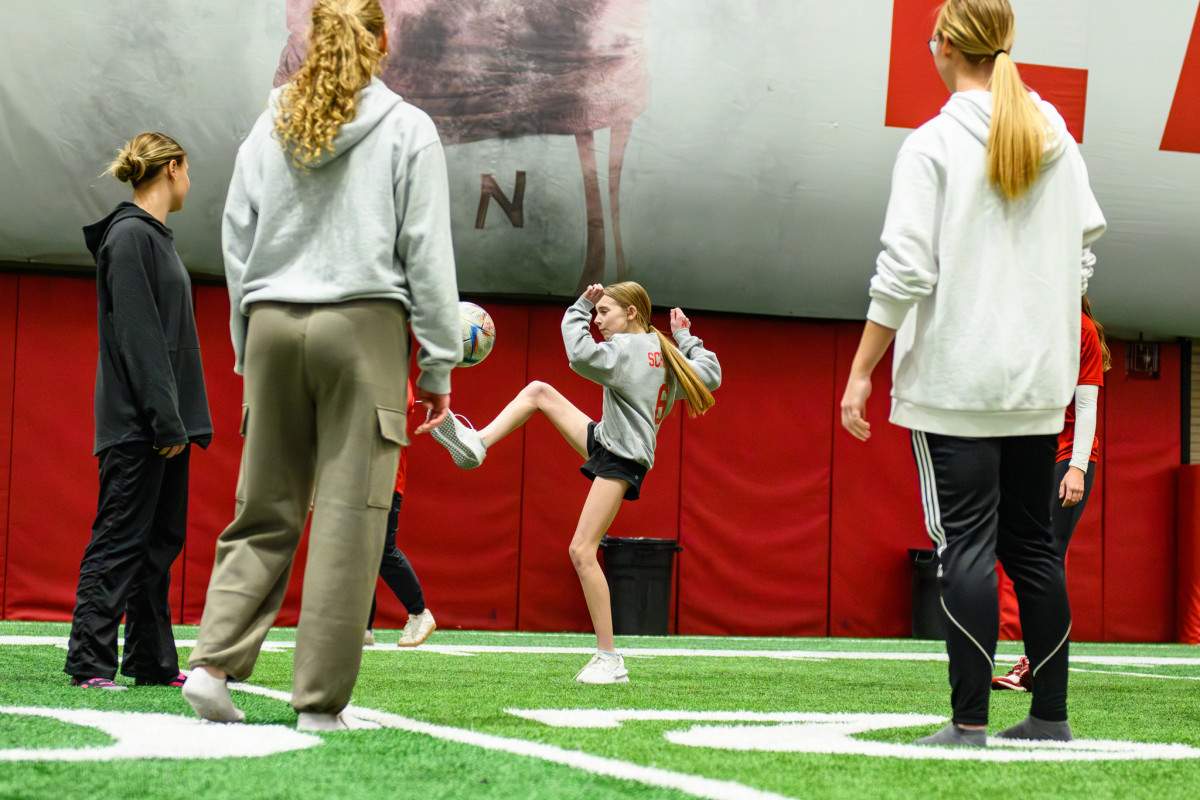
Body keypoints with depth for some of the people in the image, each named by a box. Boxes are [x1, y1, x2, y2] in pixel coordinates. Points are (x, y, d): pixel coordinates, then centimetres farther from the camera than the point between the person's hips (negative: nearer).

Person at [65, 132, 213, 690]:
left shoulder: (154, 237, 19)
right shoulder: (130, 236, -11)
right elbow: (137, 336, -17)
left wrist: (182, 419, 16)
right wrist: (164, 420, -21)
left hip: (164, 426, 10)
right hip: (137, 427, -10)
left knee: (160, 542, 10)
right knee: (119, 540, -8)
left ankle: (152, 661, 14)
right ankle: (90, 662, -7)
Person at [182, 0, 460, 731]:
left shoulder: (269, 129, 12)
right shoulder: (407, 131, 1)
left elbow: (237, 246, 13)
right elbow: (427, 256, -1)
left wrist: (248, 354, 19)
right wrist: (439, 365, 2)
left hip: (273, 324, 4)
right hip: (363, 326, -4)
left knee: (264, 509, 10)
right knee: (349, 515, -1)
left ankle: (215, 662, -3)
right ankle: (321, 699, -1)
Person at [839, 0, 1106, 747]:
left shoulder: (934, 144, -9)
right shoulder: (1057, 139, 8)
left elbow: (904, 272, -13)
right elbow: (1085, 250, 13)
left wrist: (861, 373, -7)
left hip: (954, 378, -5)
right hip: (1039, 379, 5)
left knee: (967, 544, -5)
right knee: (1032, 543, 12)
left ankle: (969, 723, -6)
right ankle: (1050, 714, 15)